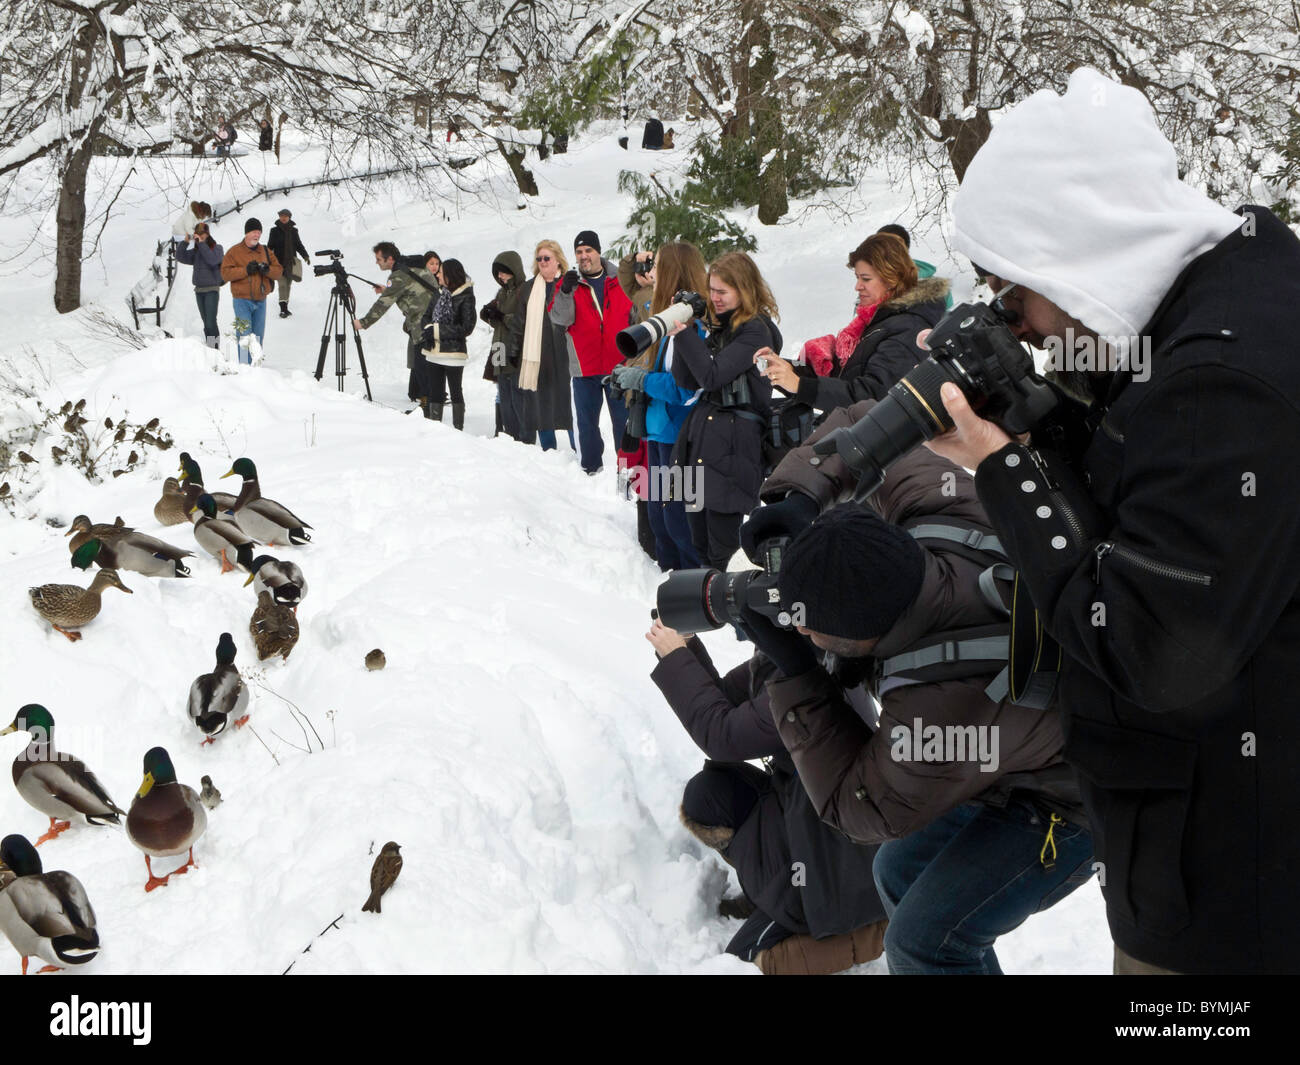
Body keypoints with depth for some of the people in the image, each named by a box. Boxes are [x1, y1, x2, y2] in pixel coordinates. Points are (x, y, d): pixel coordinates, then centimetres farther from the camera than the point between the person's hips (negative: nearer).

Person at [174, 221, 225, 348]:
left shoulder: (217, 248, -2)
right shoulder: (196, 251, 11)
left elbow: (212, 260, -21)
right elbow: (180, 257, 4)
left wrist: (202, 243, -21)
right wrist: (185, 242, -7)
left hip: (212, 290, -5)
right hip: (199, 290, 5)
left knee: (211, 323, -14)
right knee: (206, 324, 8)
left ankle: (215, 348, -14)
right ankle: (208, 348, 11)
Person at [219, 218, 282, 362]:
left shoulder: (266, 251, 13)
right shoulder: (235, 252, -1)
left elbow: (278, 272, 11)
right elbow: (225, 273, -9)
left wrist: (267, 270, -11)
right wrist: (246, 270, -19)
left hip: (261, 301, 5)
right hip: (242, 300, -5)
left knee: (258, 336, 9)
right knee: (244, 336, -11)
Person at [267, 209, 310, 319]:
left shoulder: (293, 231, 8)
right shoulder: (275, 231, 0)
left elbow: (299, 245, 14)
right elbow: (270, 246, 2)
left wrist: (305, 255, 1)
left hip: (291, 261, 3)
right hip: (279, 261, -3)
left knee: (288, 284, 9)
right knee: (282, 284, -11)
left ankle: (285, 306, 19)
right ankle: (283, 308, -14)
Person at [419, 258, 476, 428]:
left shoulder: (466, 298, -10)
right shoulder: (440, 295, 8)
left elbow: (466, 328, -14)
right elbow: (426, 317, 13)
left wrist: (437, 331, -16)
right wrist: (428, 329, -10)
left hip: (453, 352, -6)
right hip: (434, 352, 6)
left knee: (455, 392, 5)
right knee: (435, 392, 11)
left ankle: (458, 429, 12)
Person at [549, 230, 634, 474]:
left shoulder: (619, 280, 4)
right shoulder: (570, 282, 3)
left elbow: (635, 314, 12)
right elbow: (560, 317, -11)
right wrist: (565, 292, -28)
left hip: (618, 364, 0)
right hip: (585, 367, 0)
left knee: (624, 420, 3)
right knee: (587, 422, 7)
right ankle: (591, 470, 17)